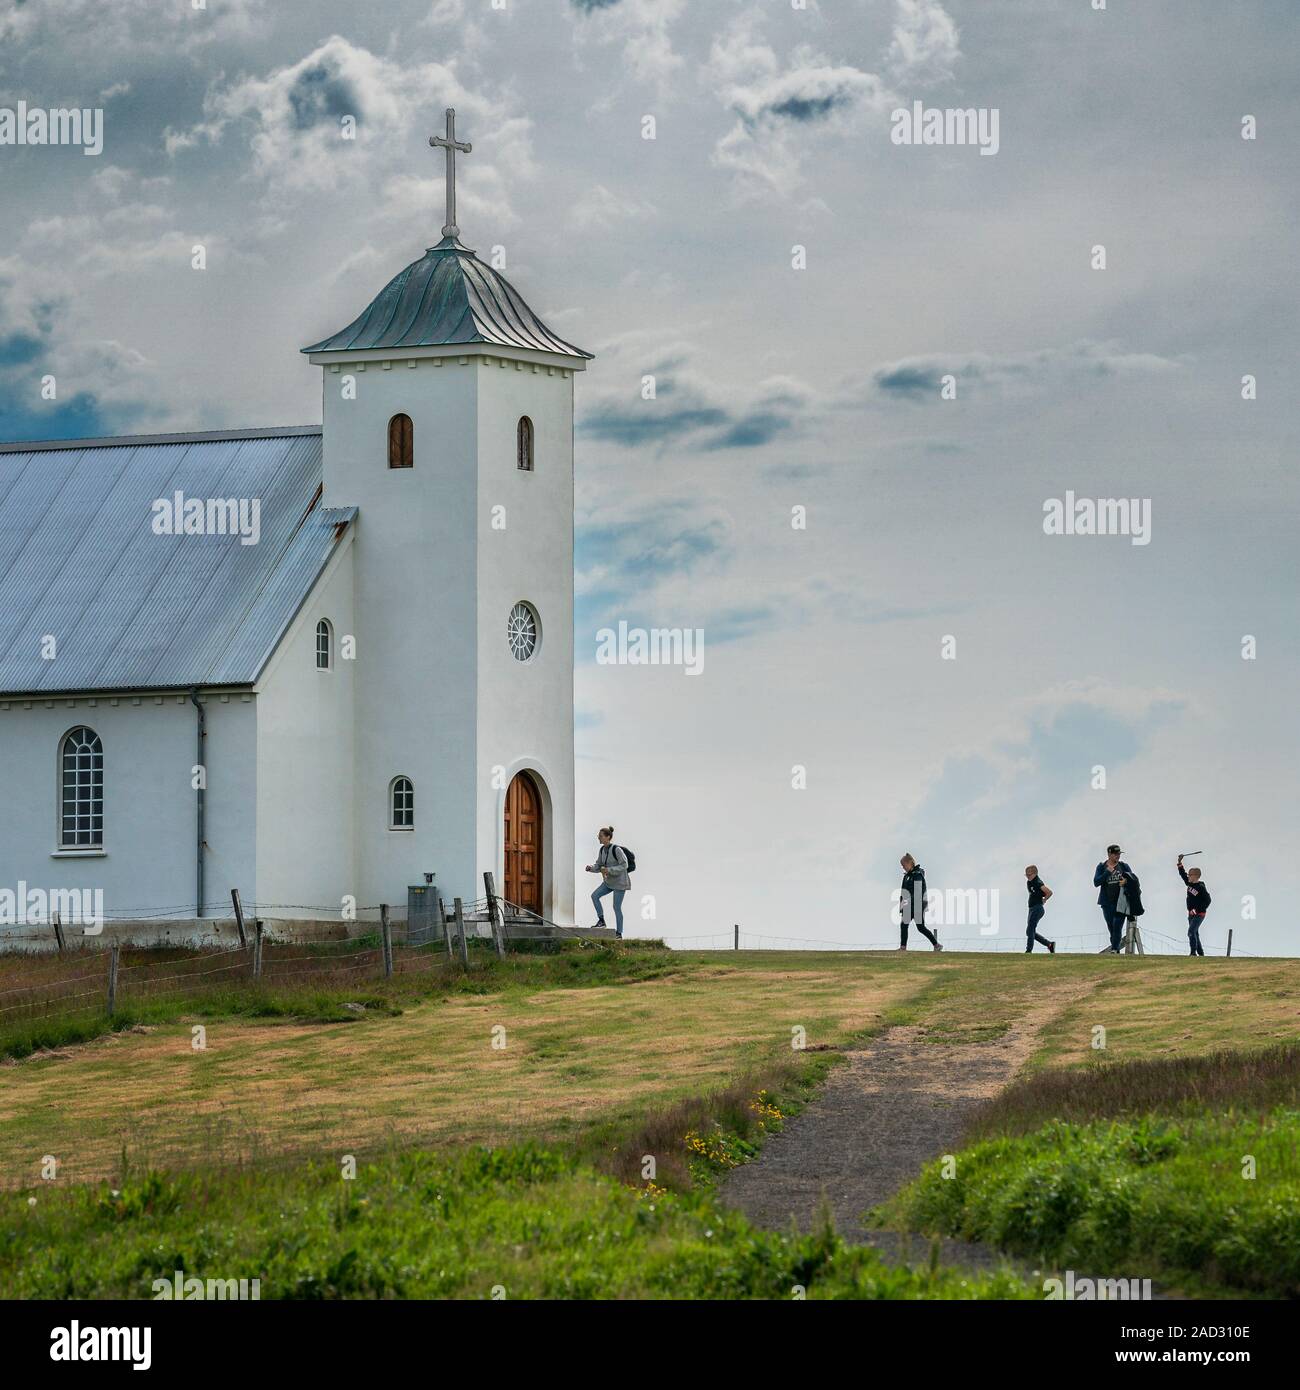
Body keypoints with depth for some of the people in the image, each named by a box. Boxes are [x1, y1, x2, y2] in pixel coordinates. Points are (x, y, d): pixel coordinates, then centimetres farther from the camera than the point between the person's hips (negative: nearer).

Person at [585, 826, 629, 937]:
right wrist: (591, 868, -11)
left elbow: (624, 865, -20)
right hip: (609, 882, 8)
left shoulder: (616, 850, -20)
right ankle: (601, 920, 3)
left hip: (619, 882, -7)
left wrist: (609, 870, -27)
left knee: (617, 907, -4)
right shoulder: (602, 850, 3)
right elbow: (598, 866, 11)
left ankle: (619, 933, 5)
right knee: (594, 896, -7)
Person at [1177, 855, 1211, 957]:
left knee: (1191, 932, -19)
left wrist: (1197, 910, -22)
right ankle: (1200, 952, 23)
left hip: (1199, 914, -9)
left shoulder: (1201, 888, -17)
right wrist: (1180, 863, 10)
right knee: (1195, 933, 14)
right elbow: (1182, 874, 18)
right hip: (1191, 914, 9)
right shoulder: (1190, 884, 6)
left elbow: (1207, 901, -18)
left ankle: (1193, 952, -17)